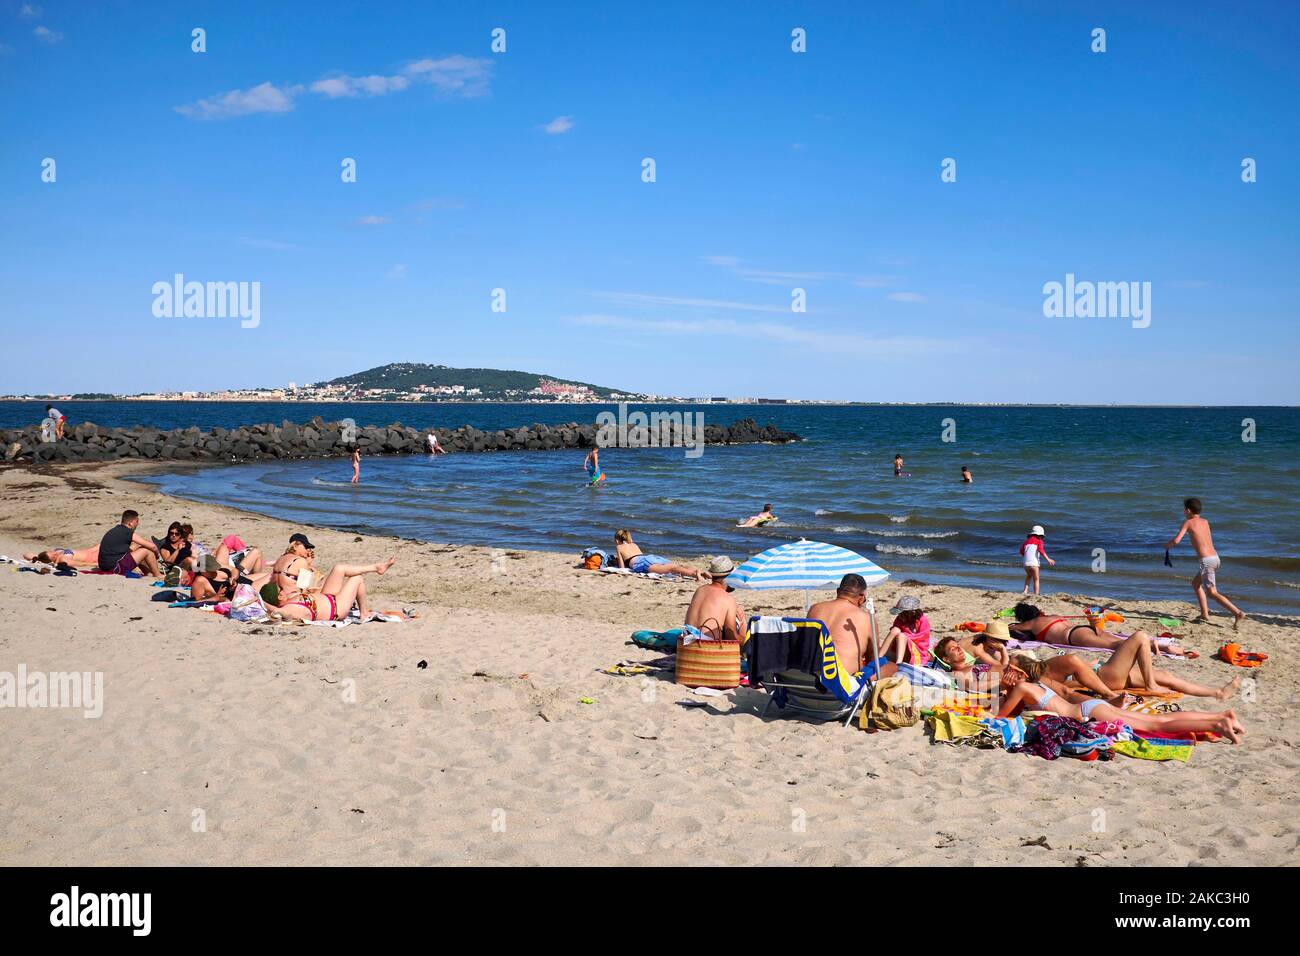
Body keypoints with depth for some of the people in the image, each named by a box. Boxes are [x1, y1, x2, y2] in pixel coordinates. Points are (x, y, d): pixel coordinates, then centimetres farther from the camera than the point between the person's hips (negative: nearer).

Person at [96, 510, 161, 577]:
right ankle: (157, 575, 11)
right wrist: (156, 555, 10)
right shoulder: (128, 533, -11)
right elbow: (152, 546, -9)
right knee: (147, 550, -4)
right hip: (115, 567, -10)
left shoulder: (114, 530, 15)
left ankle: (148, 572, 35)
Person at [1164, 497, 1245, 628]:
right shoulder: (1205, 522, 16)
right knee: (1196, 583, 24)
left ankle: (1238, 613, -23)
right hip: (1215, 557, 8)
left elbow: (1176, 540, -10)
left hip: (1206, 560, -8)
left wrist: (1167, 544, 10)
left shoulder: (1188, 522, -2)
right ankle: (1205, 615, 21)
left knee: (1212, 592, -9)